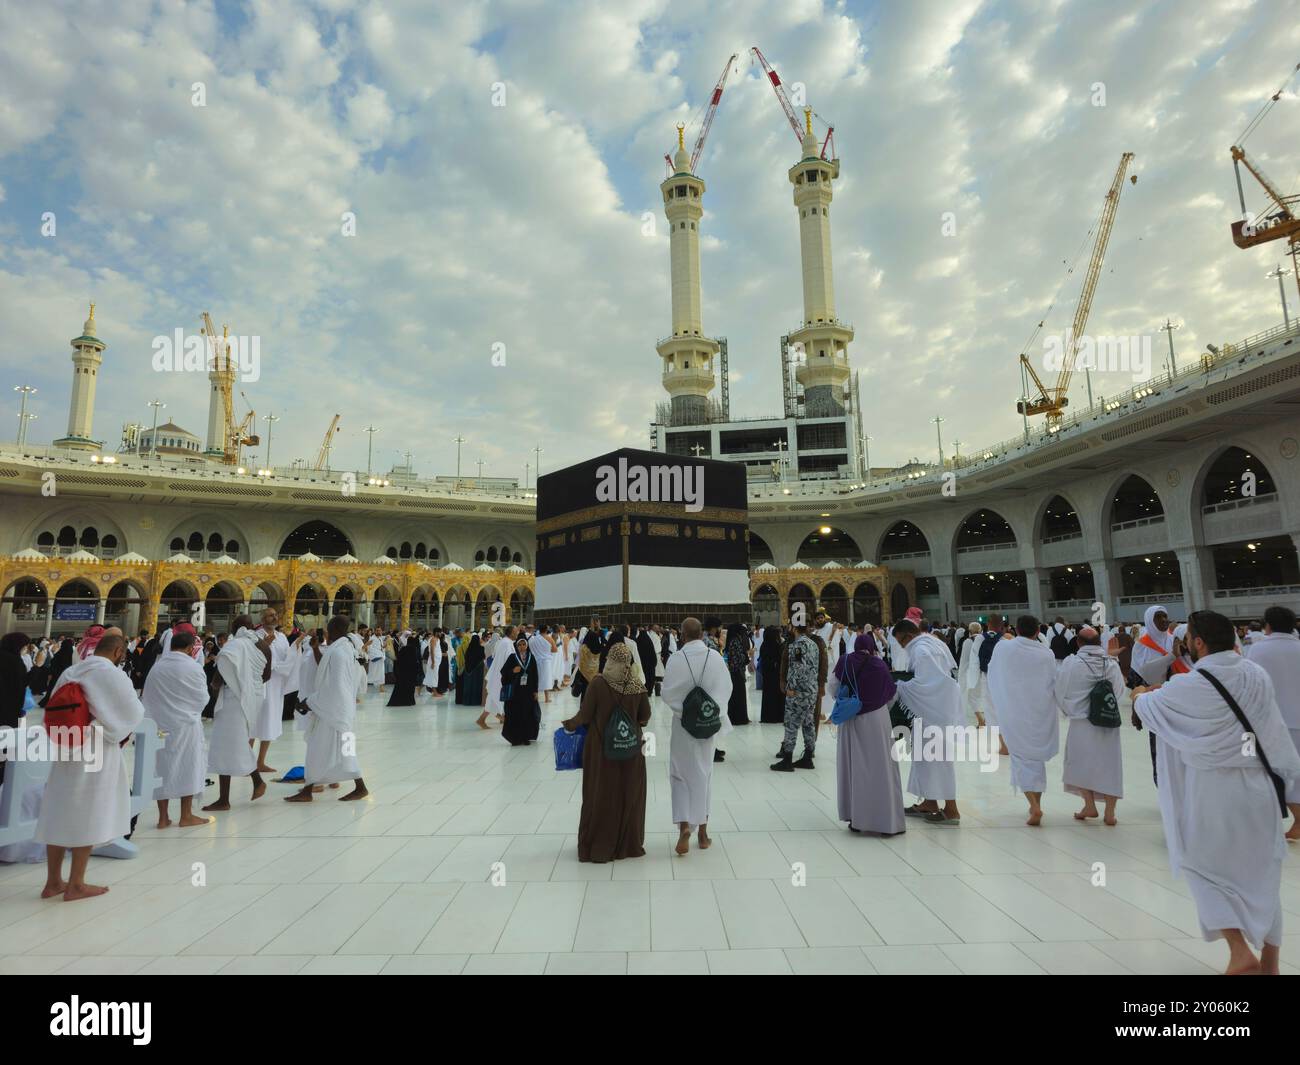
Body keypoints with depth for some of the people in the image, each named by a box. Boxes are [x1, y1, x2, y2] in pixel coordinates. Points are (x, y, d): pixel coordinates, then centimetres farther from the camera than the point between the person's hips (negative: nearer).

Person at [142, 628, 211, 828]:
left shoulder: (156, 667, 3)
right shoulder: (193, 667, -12)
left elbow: (147, 697, 9)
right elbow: (202, 698, -5)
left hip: (158, 724, 5)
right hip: (184, 725, -5)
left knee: (162, 767, 11)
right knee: (187, 767, 5)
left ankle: (163, 817, 15)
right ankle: (186, 815, 10)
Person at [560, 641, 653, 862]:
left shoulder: (597, 683, -16)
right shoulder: (638, 687, -9)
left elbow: (585, 715, -13)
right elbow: (645, 717, -1)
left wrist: (569, 724, 5)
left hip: (601, 748, -1)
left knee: (600, 795, 12)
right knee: (629, 795, 15)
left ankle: (598, 846, 22)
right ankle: (628, 844, 26)